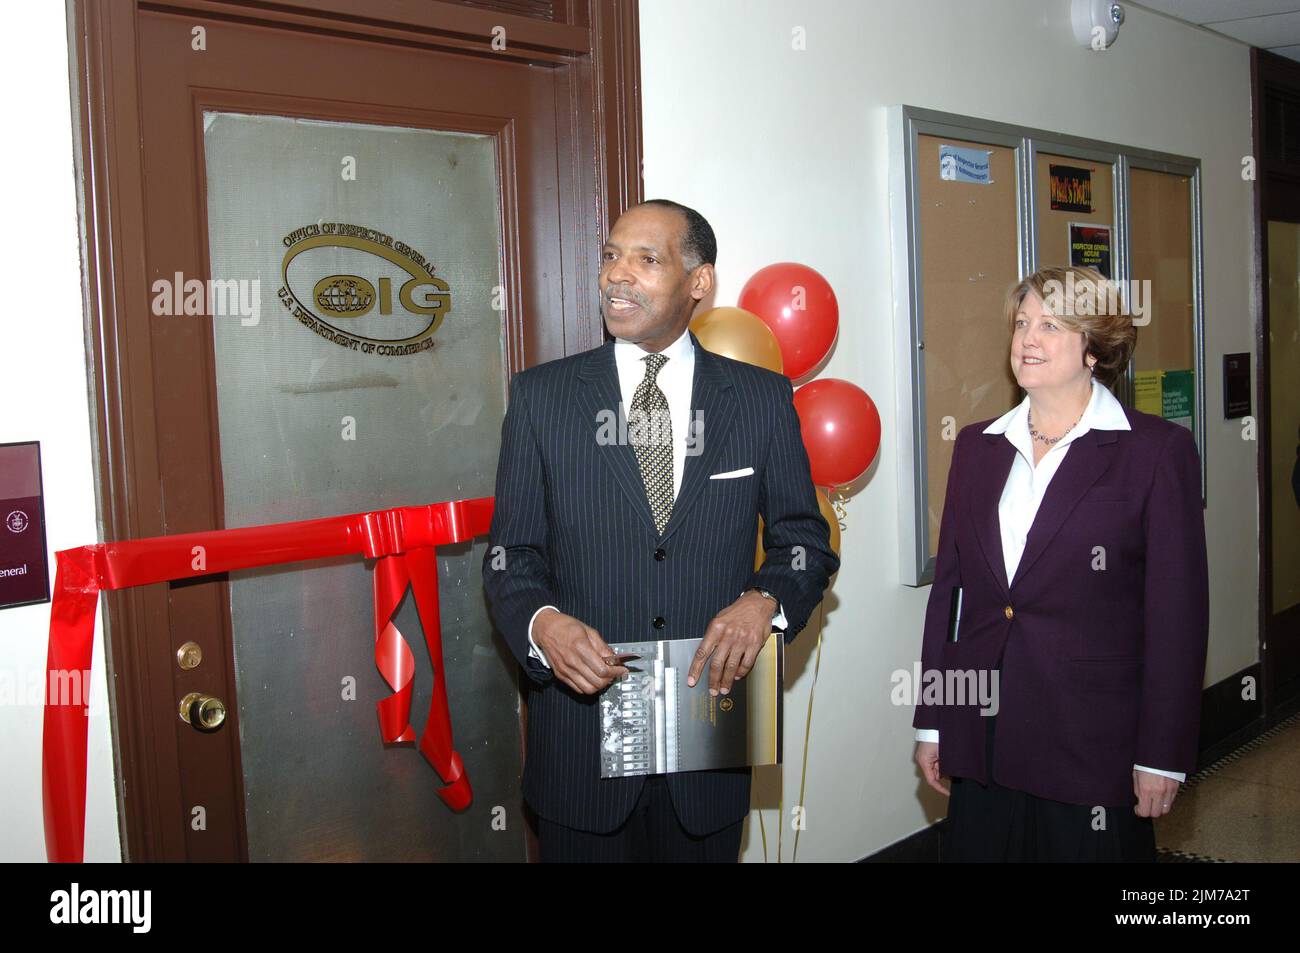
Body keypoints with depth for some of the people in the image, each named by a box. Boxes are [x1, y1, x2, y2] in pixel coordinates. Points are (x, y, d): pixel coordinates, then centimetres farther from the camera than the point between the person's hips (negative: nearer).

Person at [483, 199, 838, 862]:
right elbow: (512, 553, 2)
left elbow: (804, 539, 7)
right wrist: (542, 623, -19)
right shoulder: (540, 396, 0)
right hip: (581, 737, 0)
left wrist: (764, 601, -14)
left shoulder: (762, 398, 1)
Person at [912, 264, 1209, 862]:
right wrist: (931, 722, 9)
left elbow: (1178, 614, -6)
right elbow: (948, 586, 10)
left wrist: (1163, 755, -8)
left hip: (1095, 747, -4)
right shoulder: (977, 446, 9)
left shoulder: (1158, 450, -5)